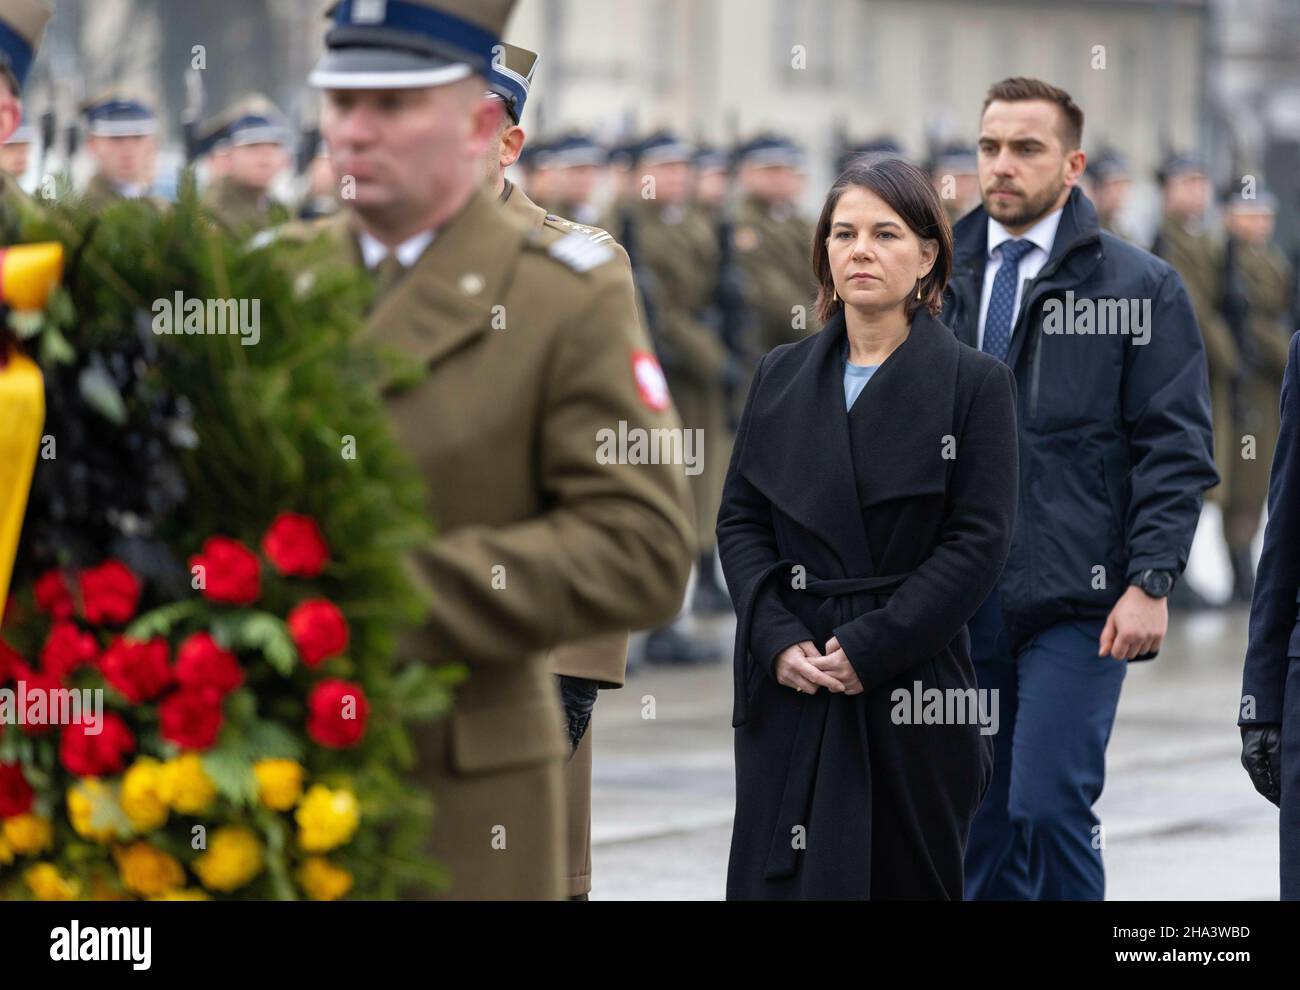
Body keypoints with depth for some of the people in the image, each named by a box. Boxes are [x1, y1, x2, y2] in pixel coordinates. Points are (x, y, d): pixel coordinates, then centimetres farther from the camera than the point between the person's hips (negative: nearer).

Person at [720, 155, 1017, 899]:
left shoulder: (976, 383, 0)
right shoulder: (782, 377, 12)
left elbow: (980, 541, -7)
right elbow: (739, 521, 9)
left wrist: (870, 648, -14)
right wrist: (779, 641, -7)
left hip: (913, 693, -3)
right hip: (789, 694, 3)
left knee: (912, 880, 2)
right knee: (781, 880, -3)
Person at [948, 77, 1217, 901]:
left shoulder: (1140, 287, 0)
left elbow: (1176, 451, -3)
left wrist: (1151, 583, -13)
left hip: (1076, 602, -4)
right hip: (959, 606, 5)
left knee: (1050, 807, -13)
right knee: (979, 826, 8)